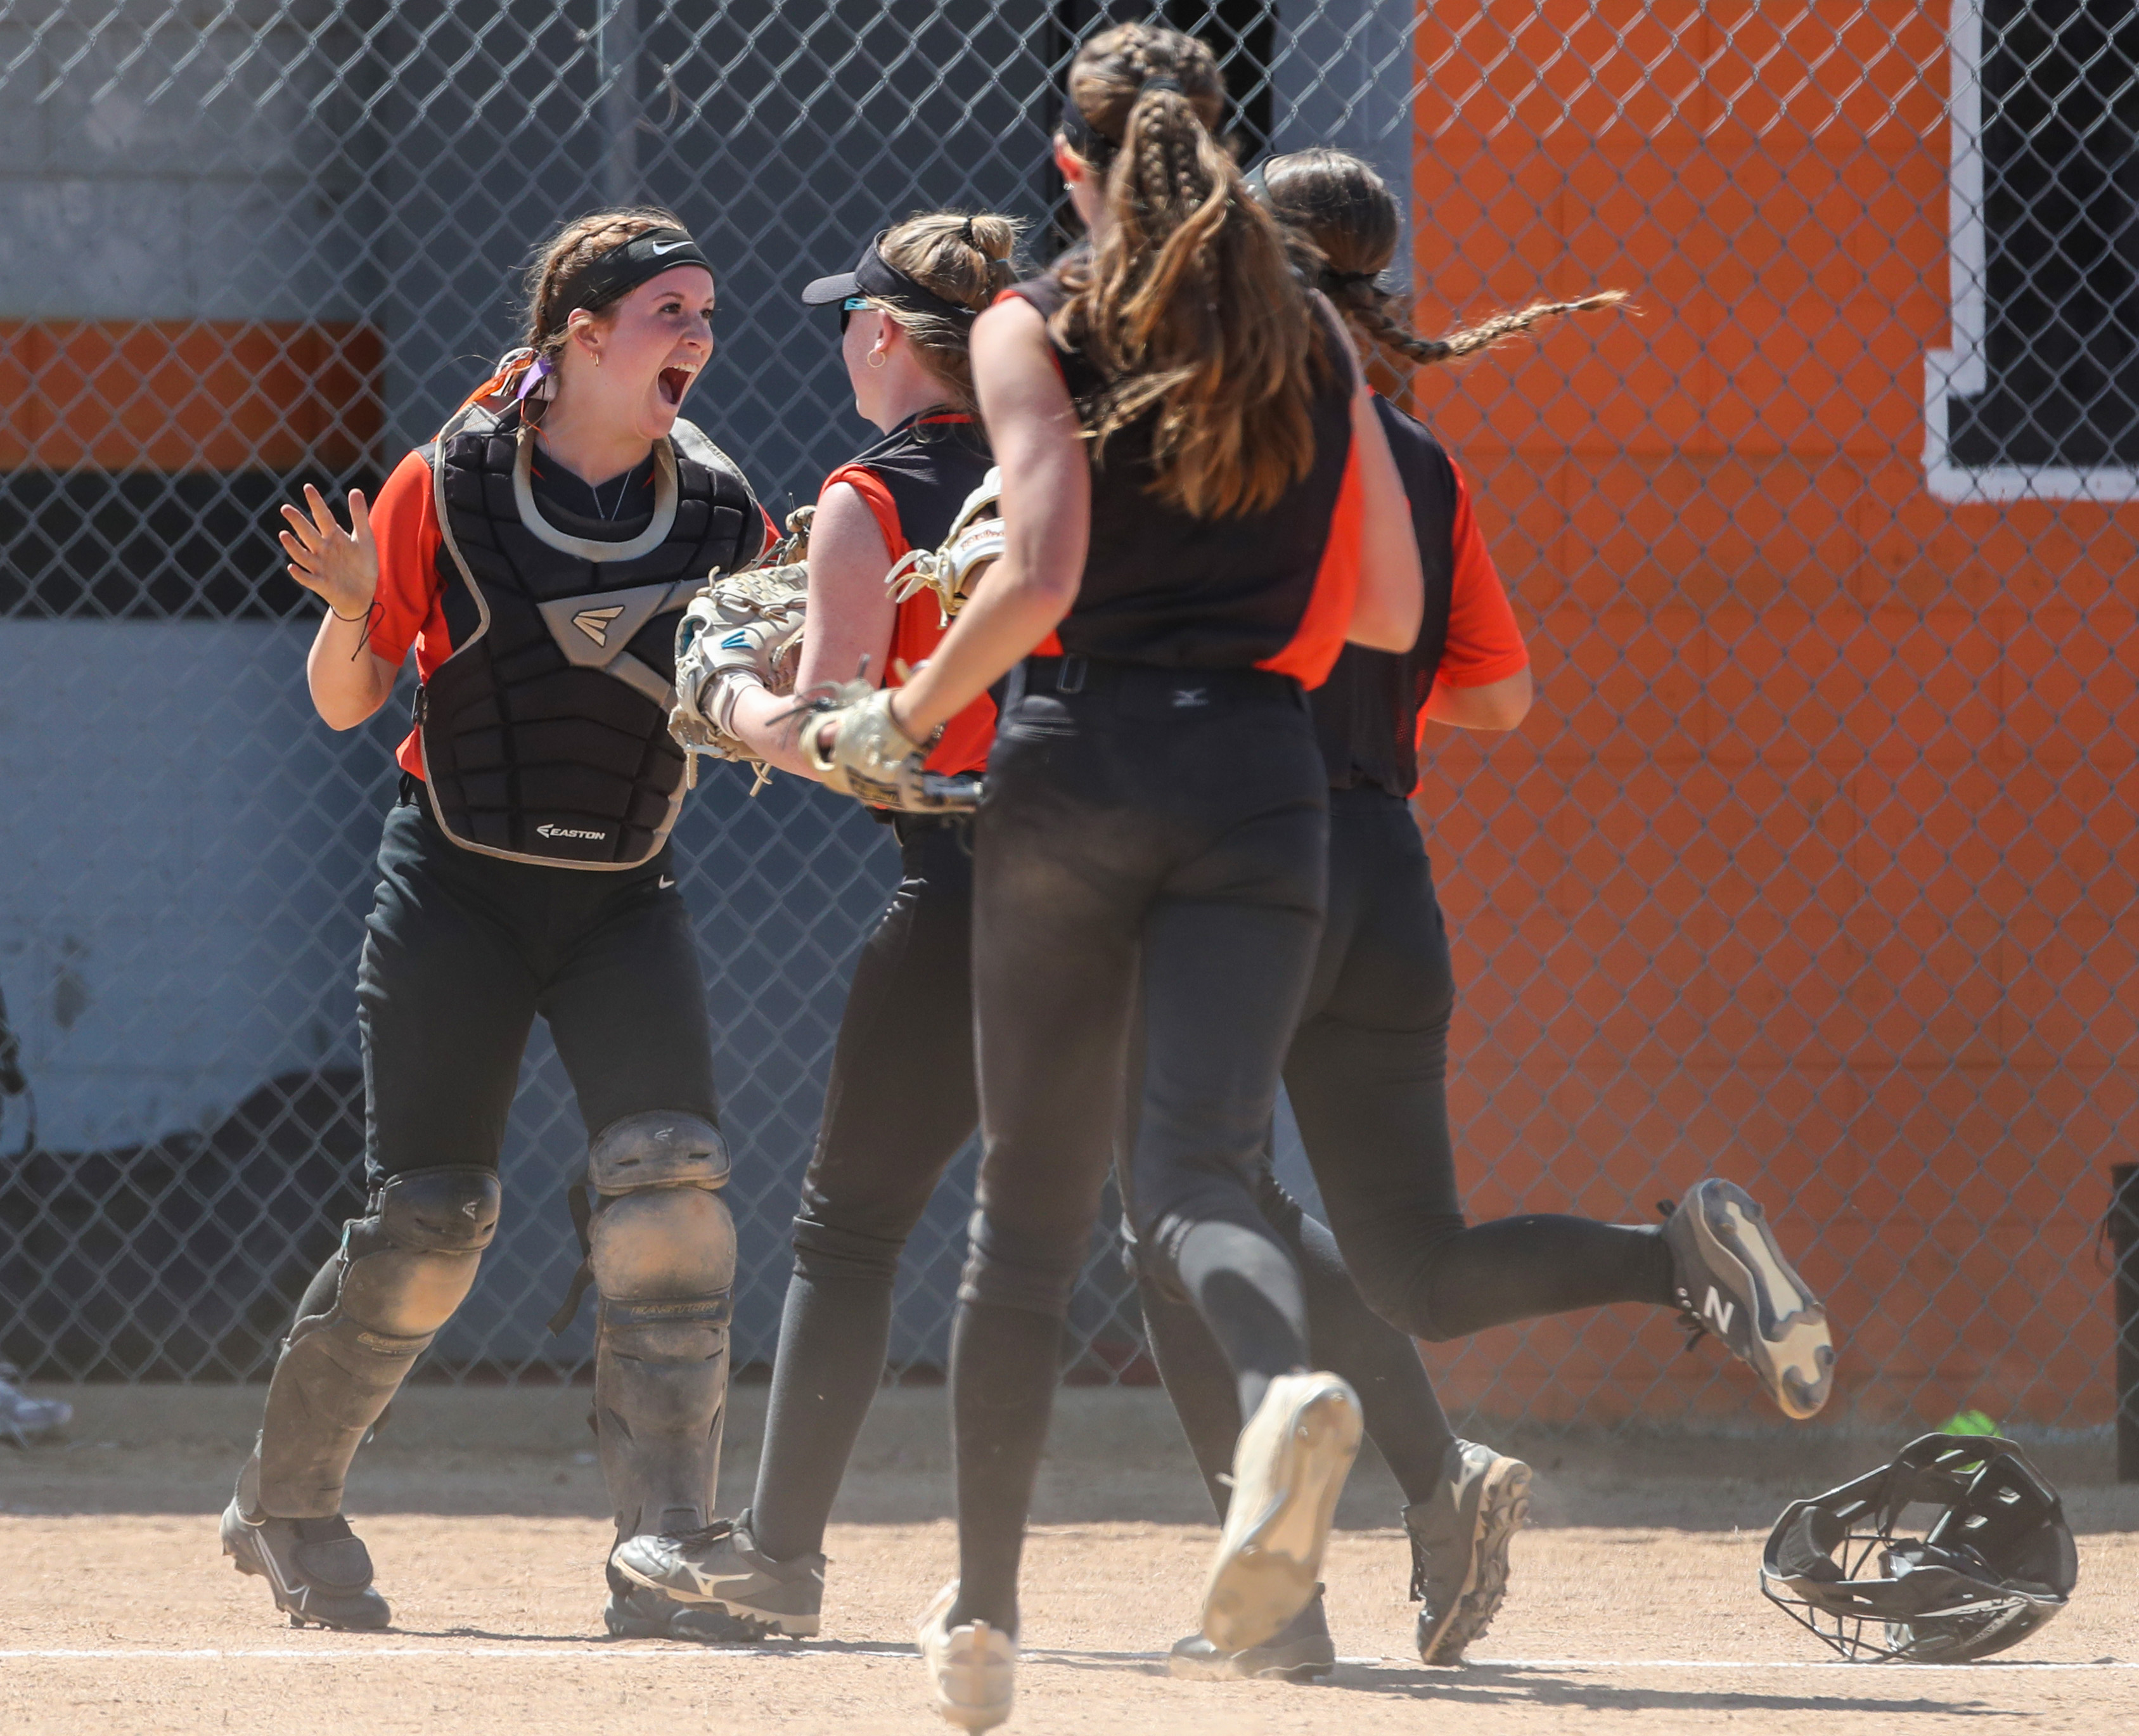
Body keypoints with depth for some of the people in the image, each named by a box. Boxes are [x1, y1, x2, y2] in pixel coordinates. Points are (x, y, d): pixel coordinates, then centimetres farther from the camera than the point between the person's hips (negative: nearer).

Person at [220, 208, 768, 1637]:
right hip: (458, 882, -2)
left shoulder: (722, 514, 2)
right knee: (430, 1221, -4)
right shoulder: (448, 487, -6)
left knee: (672, 1184, -17)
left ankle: (667, 1558, -15)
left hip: (624, 898, 2)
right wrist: (349, 608, -21)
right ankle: (285, 1506, 19)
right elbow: (347, 703, -1)